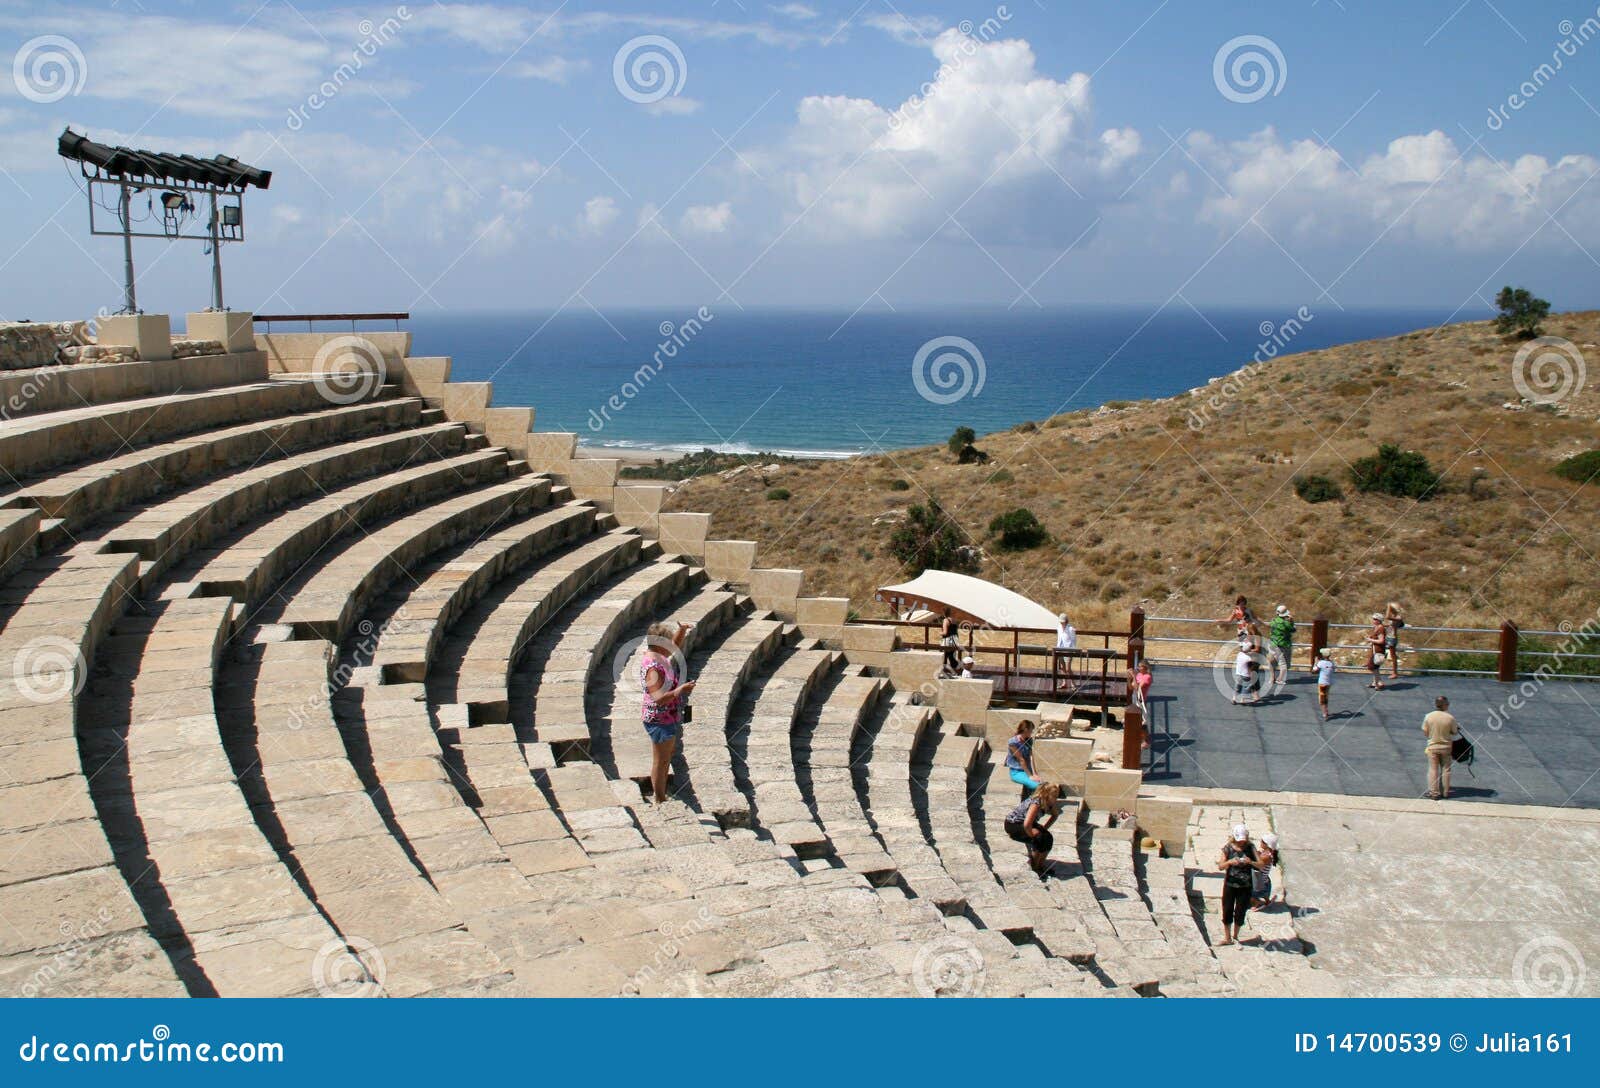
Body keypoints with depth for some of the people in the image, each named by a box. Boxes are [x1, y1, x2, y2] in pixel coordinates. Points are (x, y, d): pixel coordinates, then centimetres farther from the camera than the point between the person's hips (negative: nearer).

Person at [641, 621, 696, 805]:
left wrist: (682, 630, 4)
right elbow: (658, 698, -34)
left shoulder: (660, 657, 2)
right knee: (661, 762, 2)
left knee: (669, 755, 24)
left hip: (670, 718, 11)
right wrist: (679, 690, -47)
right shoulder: (652, 667, -28)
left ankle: (662, 795, 38)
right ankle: (660, 802, 14)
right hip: (660, 722, -11)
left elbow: (675, 645, 22)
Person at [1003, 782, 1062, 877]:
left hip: (1024, 824, 8)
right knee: (1039, 838, -23)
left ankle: (1040, 865, 7)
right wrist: (1033, 836, -25)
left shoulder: (1049, 803, -10)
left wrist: (1044, 828, 2)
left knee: (1048, 838, -8)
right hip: (1012, 825, -8)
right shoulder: (1036, 803, -34)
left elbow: (1055, 815, 12)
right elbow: (1027, 825, -42)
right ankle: (1034, 866, -3)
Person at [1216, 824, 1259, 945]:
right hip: (1230, 884, 0)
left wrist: (1251, 862, -22)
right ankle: (1227, 938, 19)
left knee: (1240, 912, 7)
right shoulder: (1228, 848, -5)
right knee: (1227, 910, 5)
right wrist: (1229, 862, -23)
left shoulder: (1250, 848, -4)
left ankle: (1235, 936, 27)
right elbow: (1220, 866, -4)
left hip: (1245, 886, 0)